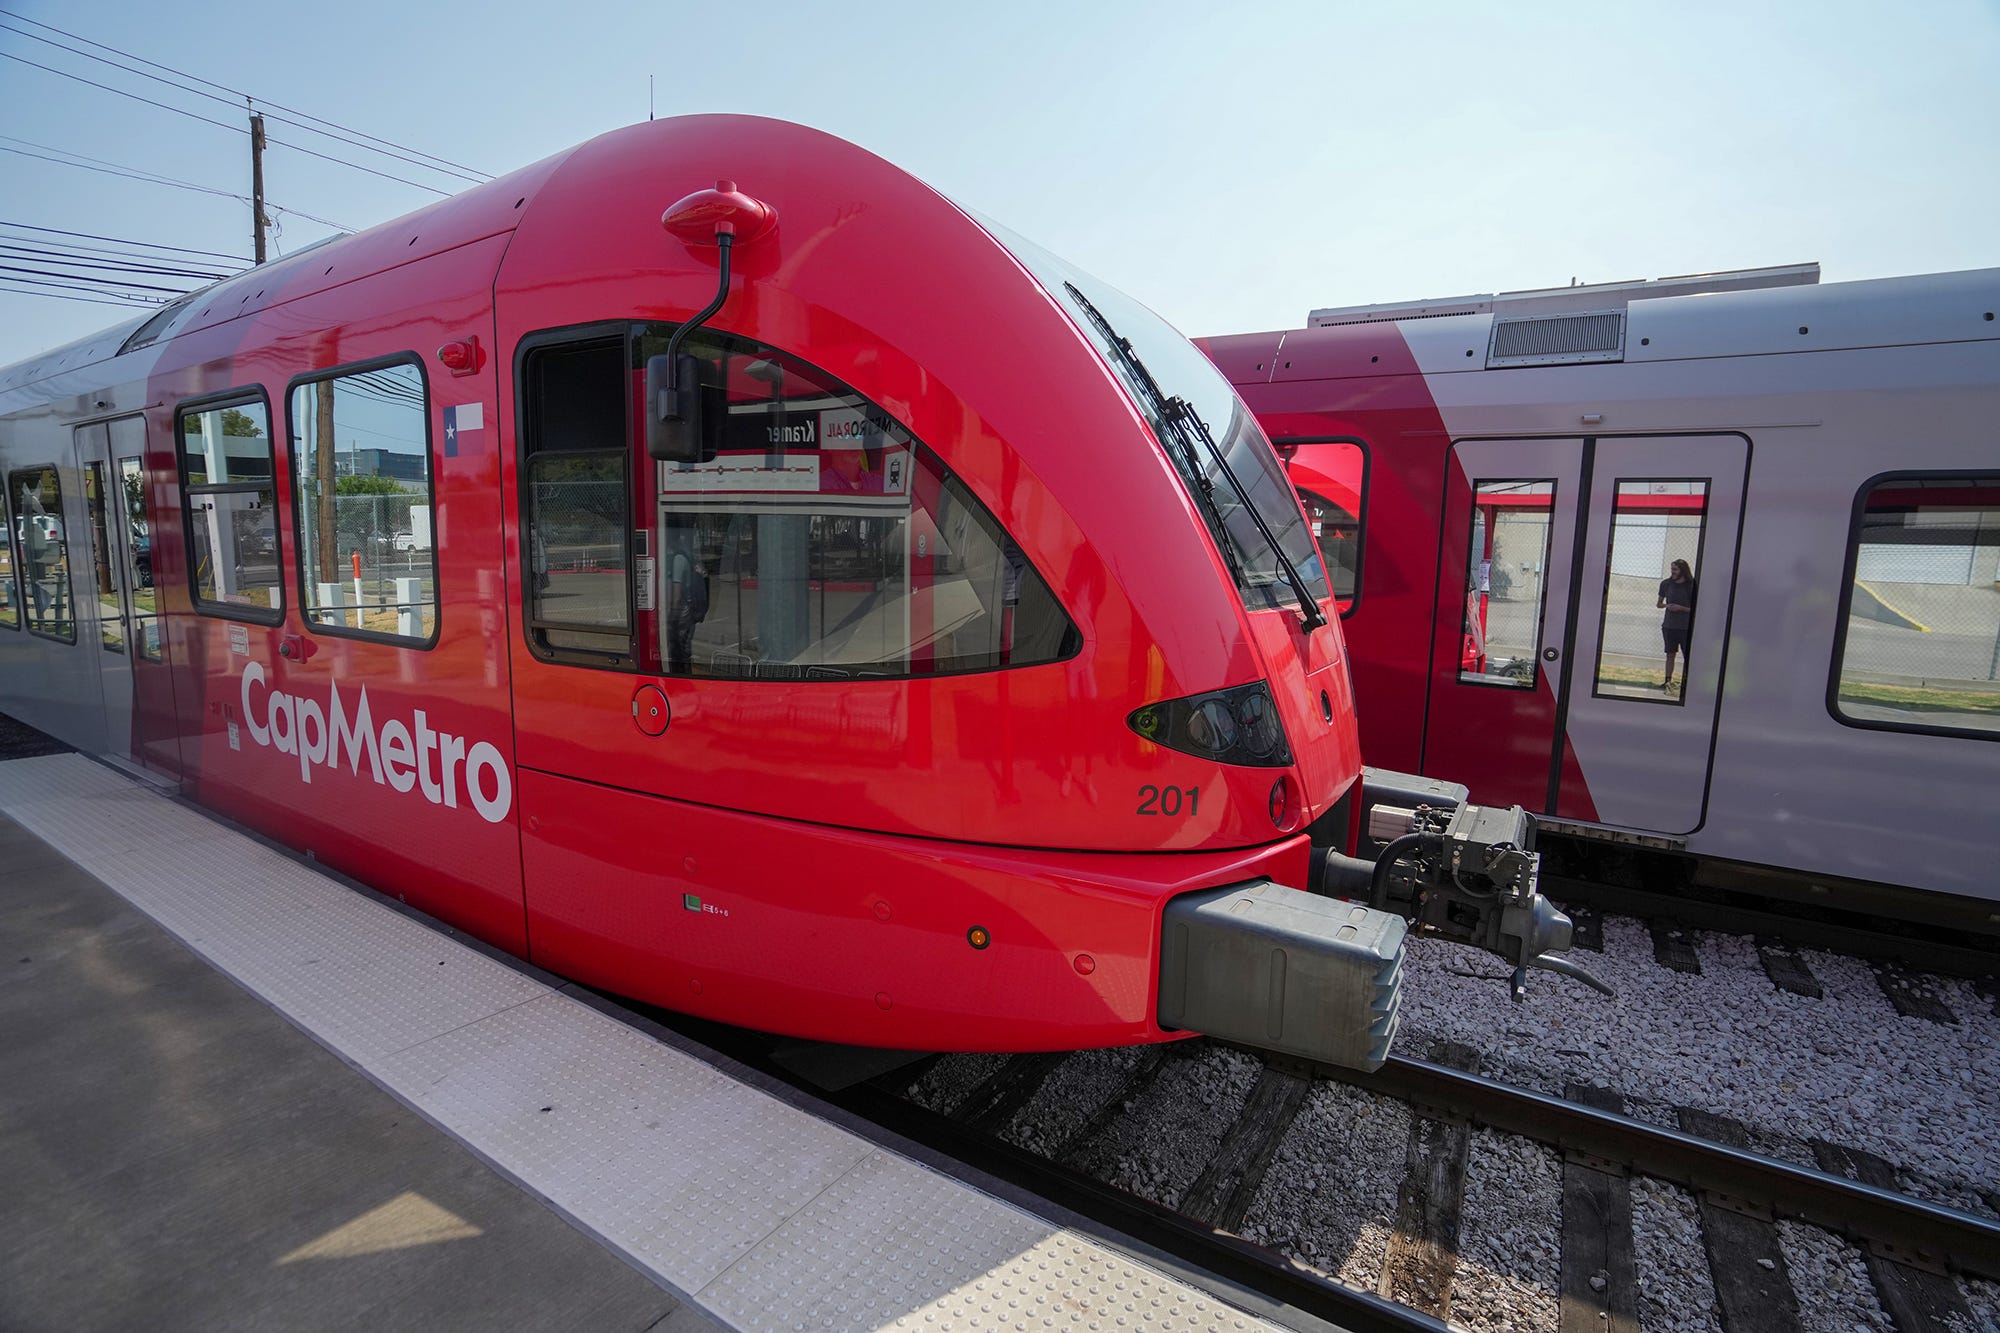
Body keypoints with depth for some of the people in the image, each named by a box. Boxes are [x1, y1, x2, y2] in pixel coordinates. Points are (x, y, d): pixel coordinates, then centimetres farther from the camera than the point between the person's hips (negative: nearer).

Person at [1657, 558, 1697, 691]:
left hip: (1686, 627, -3)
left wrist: (1681, 608, -17)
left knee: (1688, 657, -2)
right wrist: (1666, 605, -6)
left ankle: (1684, 682, 3)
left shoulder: (1691, 586, -6)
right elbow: (1659, 603, 14)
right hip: (1669, 625, 3)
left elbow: (1695, 609, -4)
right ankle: (1668, 680, 10)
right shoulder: (1666, 584, 4)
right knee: (1670, 654, 8)